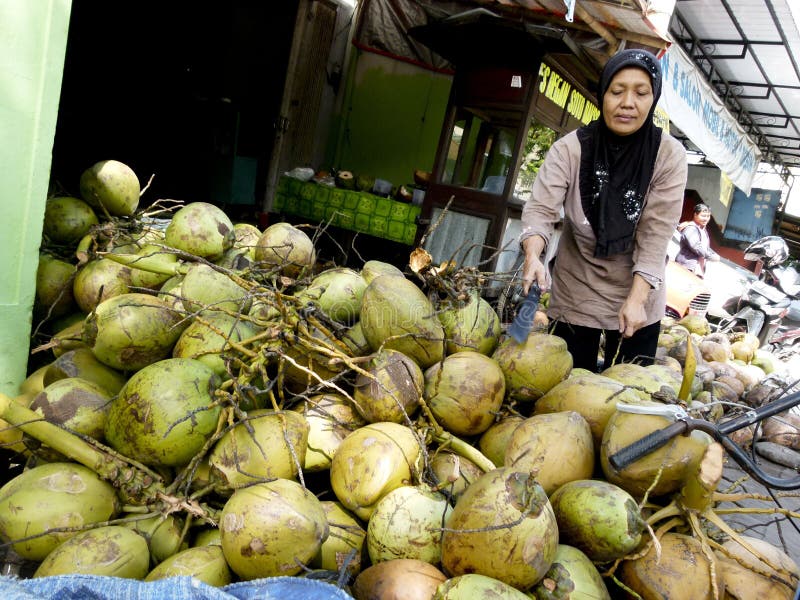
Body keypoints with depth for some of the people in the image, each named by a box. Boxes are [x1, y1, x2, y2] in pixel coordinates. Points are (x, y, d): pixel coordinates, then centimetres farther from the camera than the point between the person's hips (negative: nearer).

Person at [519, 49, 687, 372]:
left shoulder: (669, 155, -11)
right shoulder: (570, 148, -12)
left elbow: (656, 235, -15)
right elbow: (540, 208, -21)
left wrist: (636, 299, -22)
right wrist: (532, 257, -40)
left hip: (636, 291, 1)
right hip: (575, 288, 0)